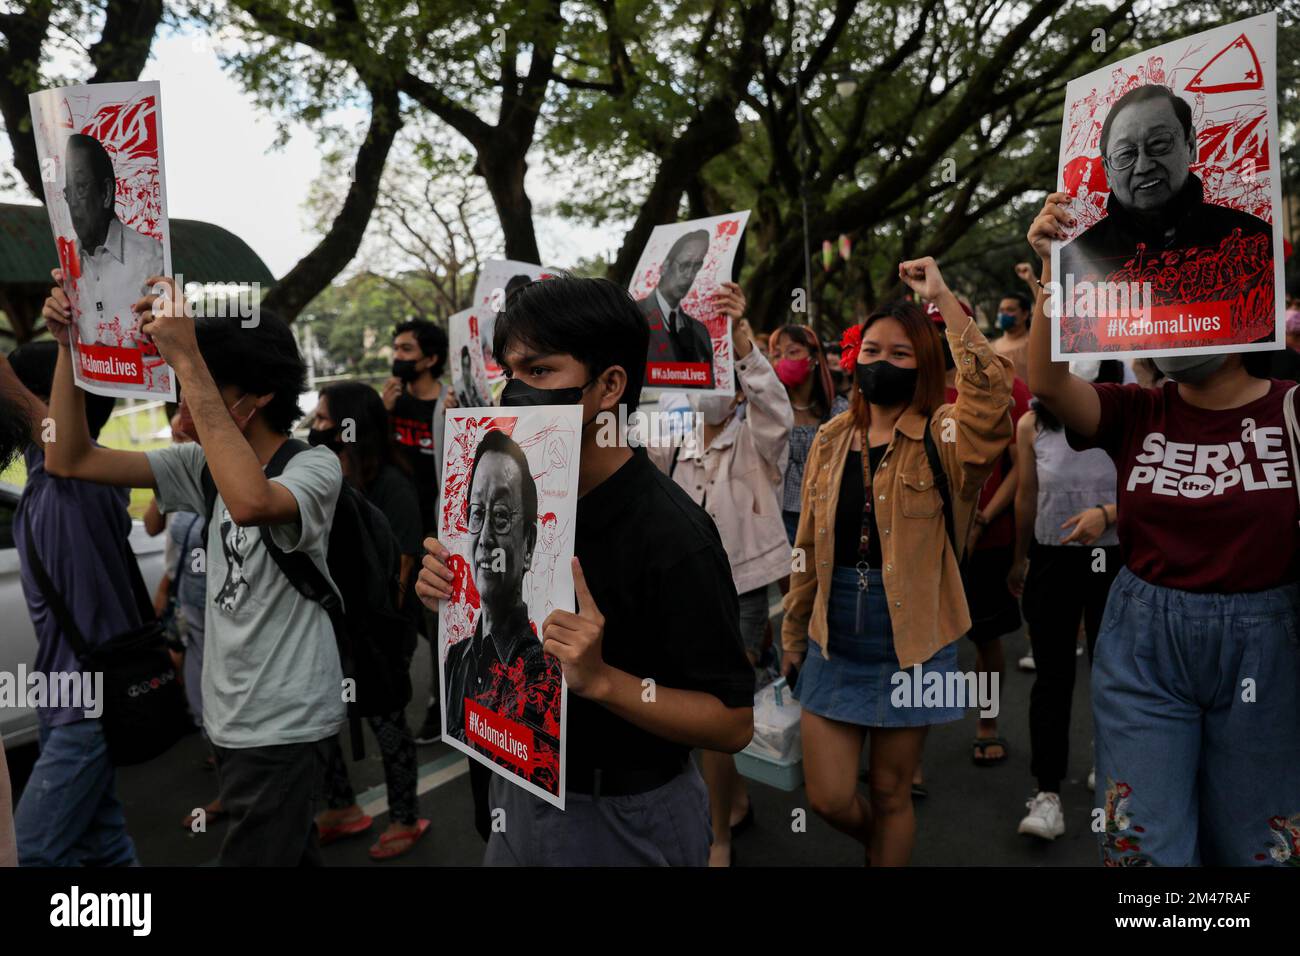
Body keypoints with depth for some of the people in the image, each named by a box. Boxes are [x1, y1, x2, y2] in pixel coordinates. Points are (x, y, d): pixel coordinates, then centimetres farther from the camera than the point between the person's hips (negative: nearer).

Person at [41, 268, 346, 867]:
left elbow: (250, 501, -41)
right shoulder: (203, 464, 4)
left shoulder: (314, 466, -18)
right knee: (291, 852, 21)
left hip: (283, 724, -7)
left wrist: (187, 360, -38)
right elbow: (70, 460, 4)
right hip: (230, 716, 7)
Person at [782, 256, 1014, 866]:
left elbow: (992, 395, -31)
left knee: (890, 795, 12)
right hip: (835, 644, 3)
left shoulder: (943, 439, -7)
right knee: (829, 798, 8)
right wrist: (793, 633, 14)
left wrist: (943, 300, -28)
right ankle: (881, 845, 43)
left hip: (911, 645, -3)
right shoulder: (832, 438, 4)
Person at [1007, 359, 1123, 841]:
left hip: (1112, 559, 0)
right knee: (1052, 675, 1)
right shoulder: (1032, 425, -4)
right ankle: (1047, 792, 6)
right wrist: (1019, 559, 15)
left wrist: (1106, 513, -27)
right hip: (1051, 560, 1)